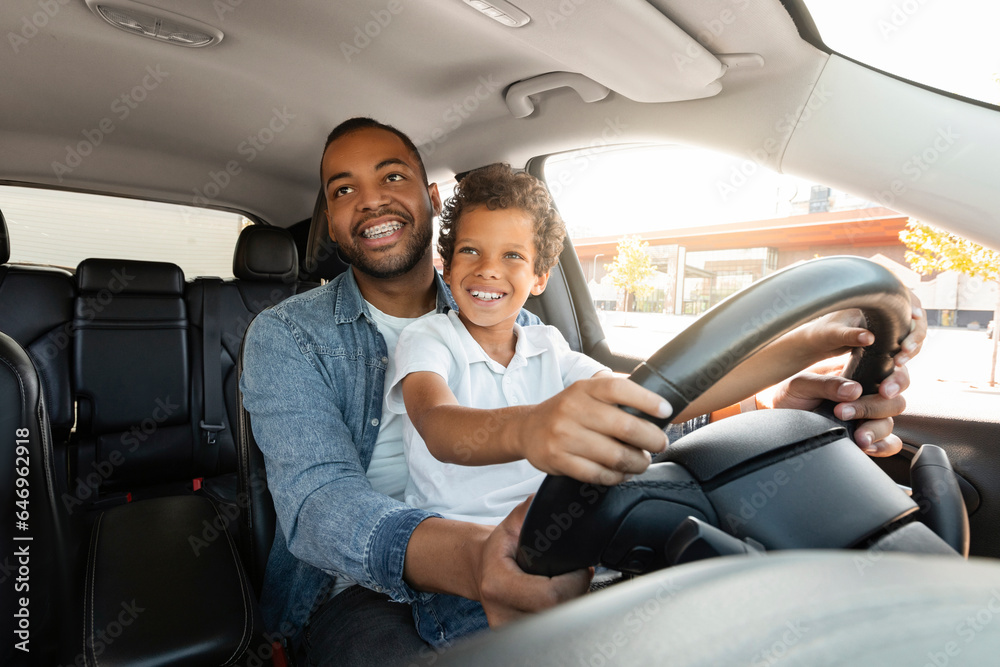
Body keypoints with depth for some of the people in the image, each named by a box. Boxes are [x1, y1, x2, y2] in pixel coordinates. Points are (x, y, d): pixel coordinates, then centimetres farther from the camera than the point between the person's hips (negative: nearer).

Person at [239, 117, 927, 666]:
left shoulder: (516, 326, 3)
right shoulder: (286, 337, -7)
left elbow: (630, 423, -5)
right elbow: (317, 502, -23)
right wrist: (473, 558, -44)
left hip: (523, 567, 2)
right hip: (363, 588, -1)